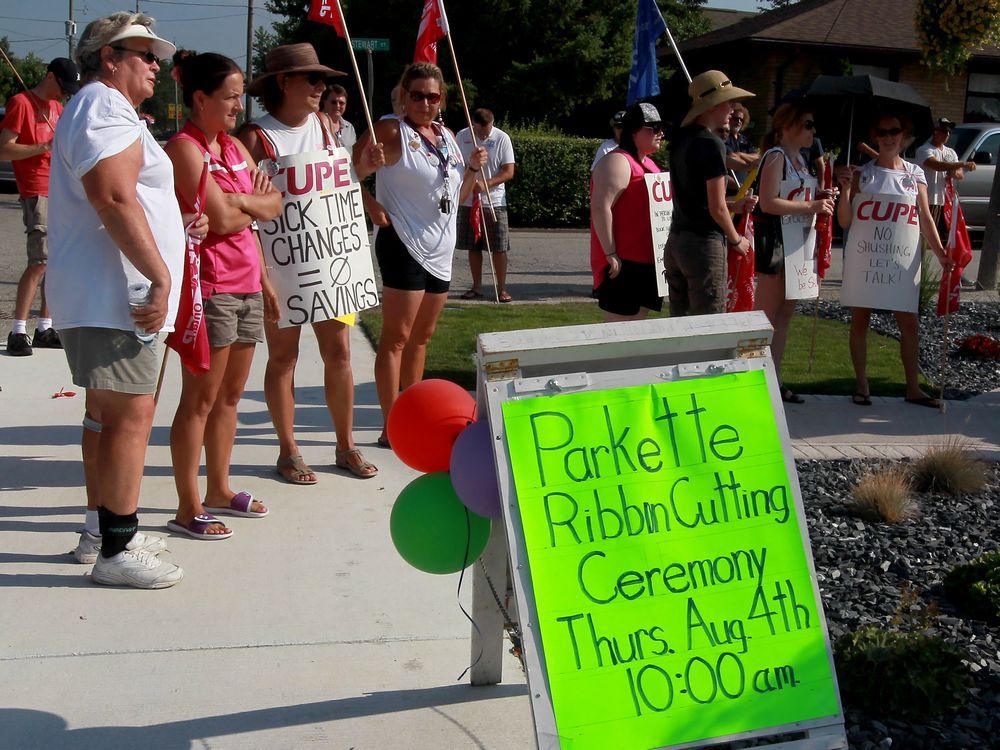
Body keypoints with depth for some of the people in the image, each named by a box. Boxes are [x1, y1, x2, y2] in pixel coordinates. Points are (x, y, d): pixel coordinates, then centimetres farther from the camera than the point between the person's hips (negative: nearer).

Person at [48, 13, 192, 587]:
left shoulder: (101, 109, 24)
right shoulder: (105, 107, -12)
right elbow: (114, 199, -24)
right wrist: (160, 276, -23)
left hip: (101, 297, 12)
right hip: (115, 299, -12)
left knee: (107, 412, 16)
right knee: (131, 416, -9)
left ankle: (103, 528, 26)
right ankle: (118, 550, -5)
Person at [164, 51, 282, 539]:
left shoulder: (235, 147, 16)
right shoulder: (185, 148, -11)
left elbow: (274, 203, 12)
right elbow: (220, 219, -17)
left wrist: (240, 201, -4)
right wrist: (256, 205, 0)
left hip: (246, 284, 9)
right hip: (210, 285, -8)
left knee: (230, 395, 15)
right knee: (200, 400, -4)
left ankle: (219, 490, 26)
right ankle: (188, 508, 3)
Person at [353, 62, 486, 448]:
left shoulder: (447, 136, 13)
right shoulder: (391, 131, -9)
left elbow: (456, 196, 21)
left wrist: (472, 169, 5)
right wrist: (374, 207, -33)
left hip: (440, 249, 8)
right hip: (404, 246, -8)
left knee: (421, 337, 16)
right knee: (396, 337, -5)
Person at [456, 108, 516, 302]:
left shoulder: (502, 138, -6)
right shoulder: (462, 136, 1)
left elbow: (509, 172, -9)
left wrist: (486, 184, -22)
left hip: (494, 201, -2)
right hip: (468, 201, 2)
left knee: (499, 247, -2)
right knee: (473, 247, 8)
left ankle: (502, 289, 6)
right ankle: (477, 287, 18)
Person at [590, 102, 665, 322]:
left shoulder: (648, 164, 20)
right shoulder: (617, 162, -12)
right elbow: (600, 208, -21)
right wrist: (611, 254, -24)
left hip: (646, 261, 10)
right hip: (623, 262, -10)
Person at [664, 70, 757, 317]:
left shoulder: (680, 139, 10)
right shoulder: (711, 144, -14)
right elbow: (716, 208, -15)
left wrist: (734, 206, 15)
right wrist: (737, 240, 0)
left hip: (675, 241, 8)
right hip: (704, 243, -8)